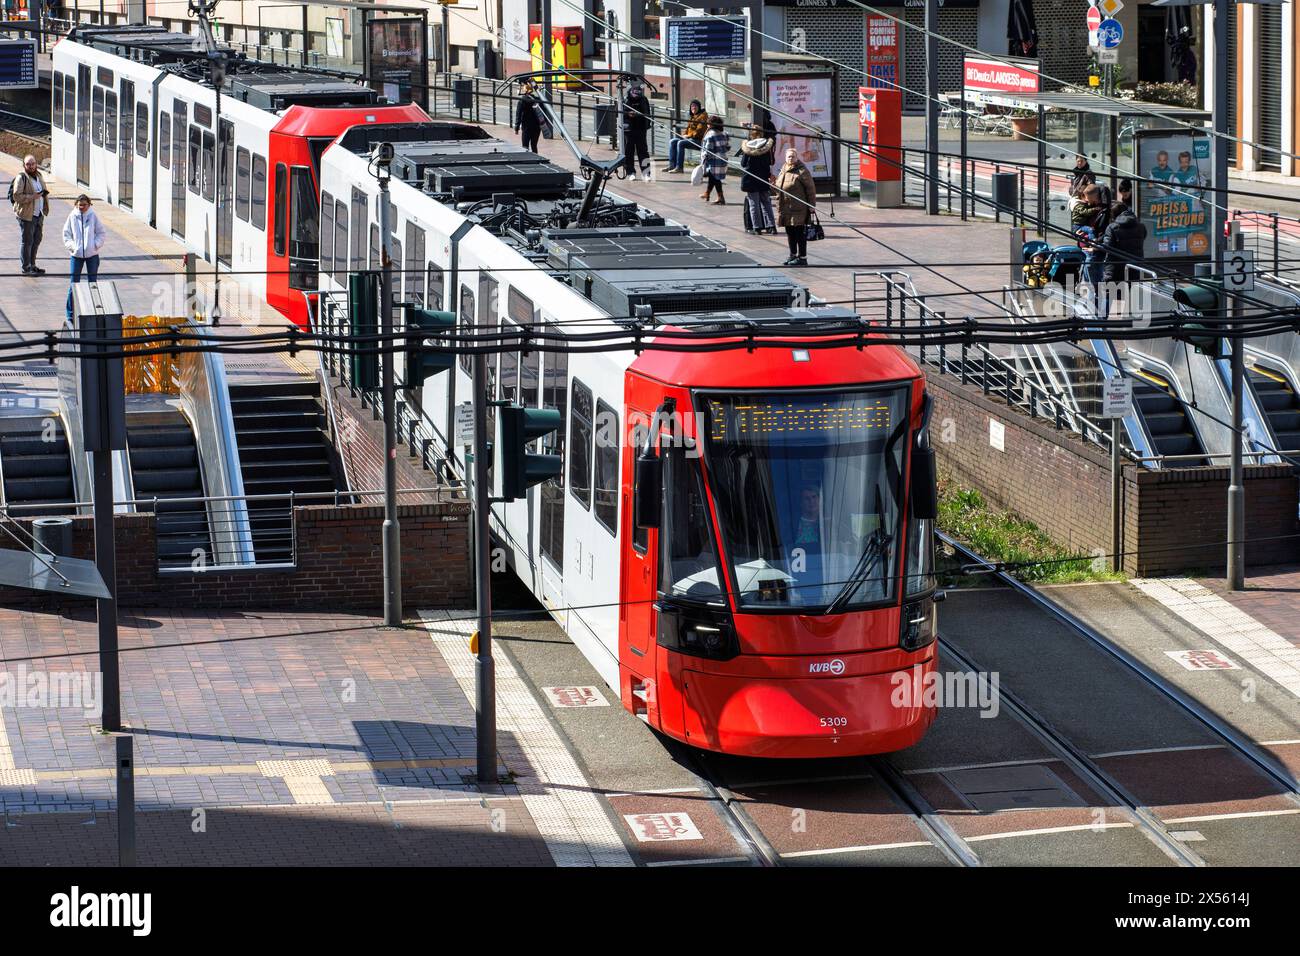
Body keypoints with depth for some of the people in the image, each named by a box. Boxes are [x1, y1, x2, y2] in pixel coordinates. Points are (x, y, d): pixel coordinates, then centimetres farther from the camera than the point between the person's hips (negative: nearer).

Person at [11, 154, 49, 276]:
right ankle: (26, 268, 5)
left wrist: (44, 194, 8)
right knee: (27, 241, -2)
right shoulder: (21, 178, -13)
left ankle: (32, 265, 27)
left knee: (36, 240, 14)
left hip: (39, 214, 8)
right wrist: (32, 197, -24)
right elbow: (16, 196, -19)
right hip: (27, 215, -8)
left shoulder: (39, 176, 12)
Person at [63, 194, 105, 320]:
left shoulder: (93, 216, 0)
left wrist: (96, 245, -8)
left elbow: (100, 233, 6)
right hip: (76, 254, 0)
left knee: (93, 283, 7)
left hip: (92, 254, 0)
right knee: (74, 284, 0)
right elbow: (66, 233, 6)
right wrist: (71, 245, -7)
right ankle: (70, 314, 5)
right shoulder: (72, 216, 0)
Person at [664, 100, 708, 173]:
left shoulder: (703, 115, -5)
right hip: (689, 138, 9)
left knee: (681, 143, -31)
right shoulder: (691, 117, 22)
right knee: (672, 142, -5)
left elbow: (699, 130, -13)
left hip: (698, 140, -9)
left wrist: (688, 136, -14)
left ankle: (679, 167, -33)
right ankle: (672, 165, -13)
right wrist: (684, 134, 3)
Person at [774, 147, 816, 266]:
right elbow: (779, 187, 30)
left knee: (799, 233, -4)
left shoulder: (802, 171, -9)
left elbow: (810, 188, -9)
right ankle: (793, 255, 27)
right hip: (785, 209, 8)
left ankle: (802, 257, 0)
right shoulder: (783, 170, 15)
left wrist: (812, 206, -12)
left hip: (798, 209, -8)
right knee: (790, 232, 15)